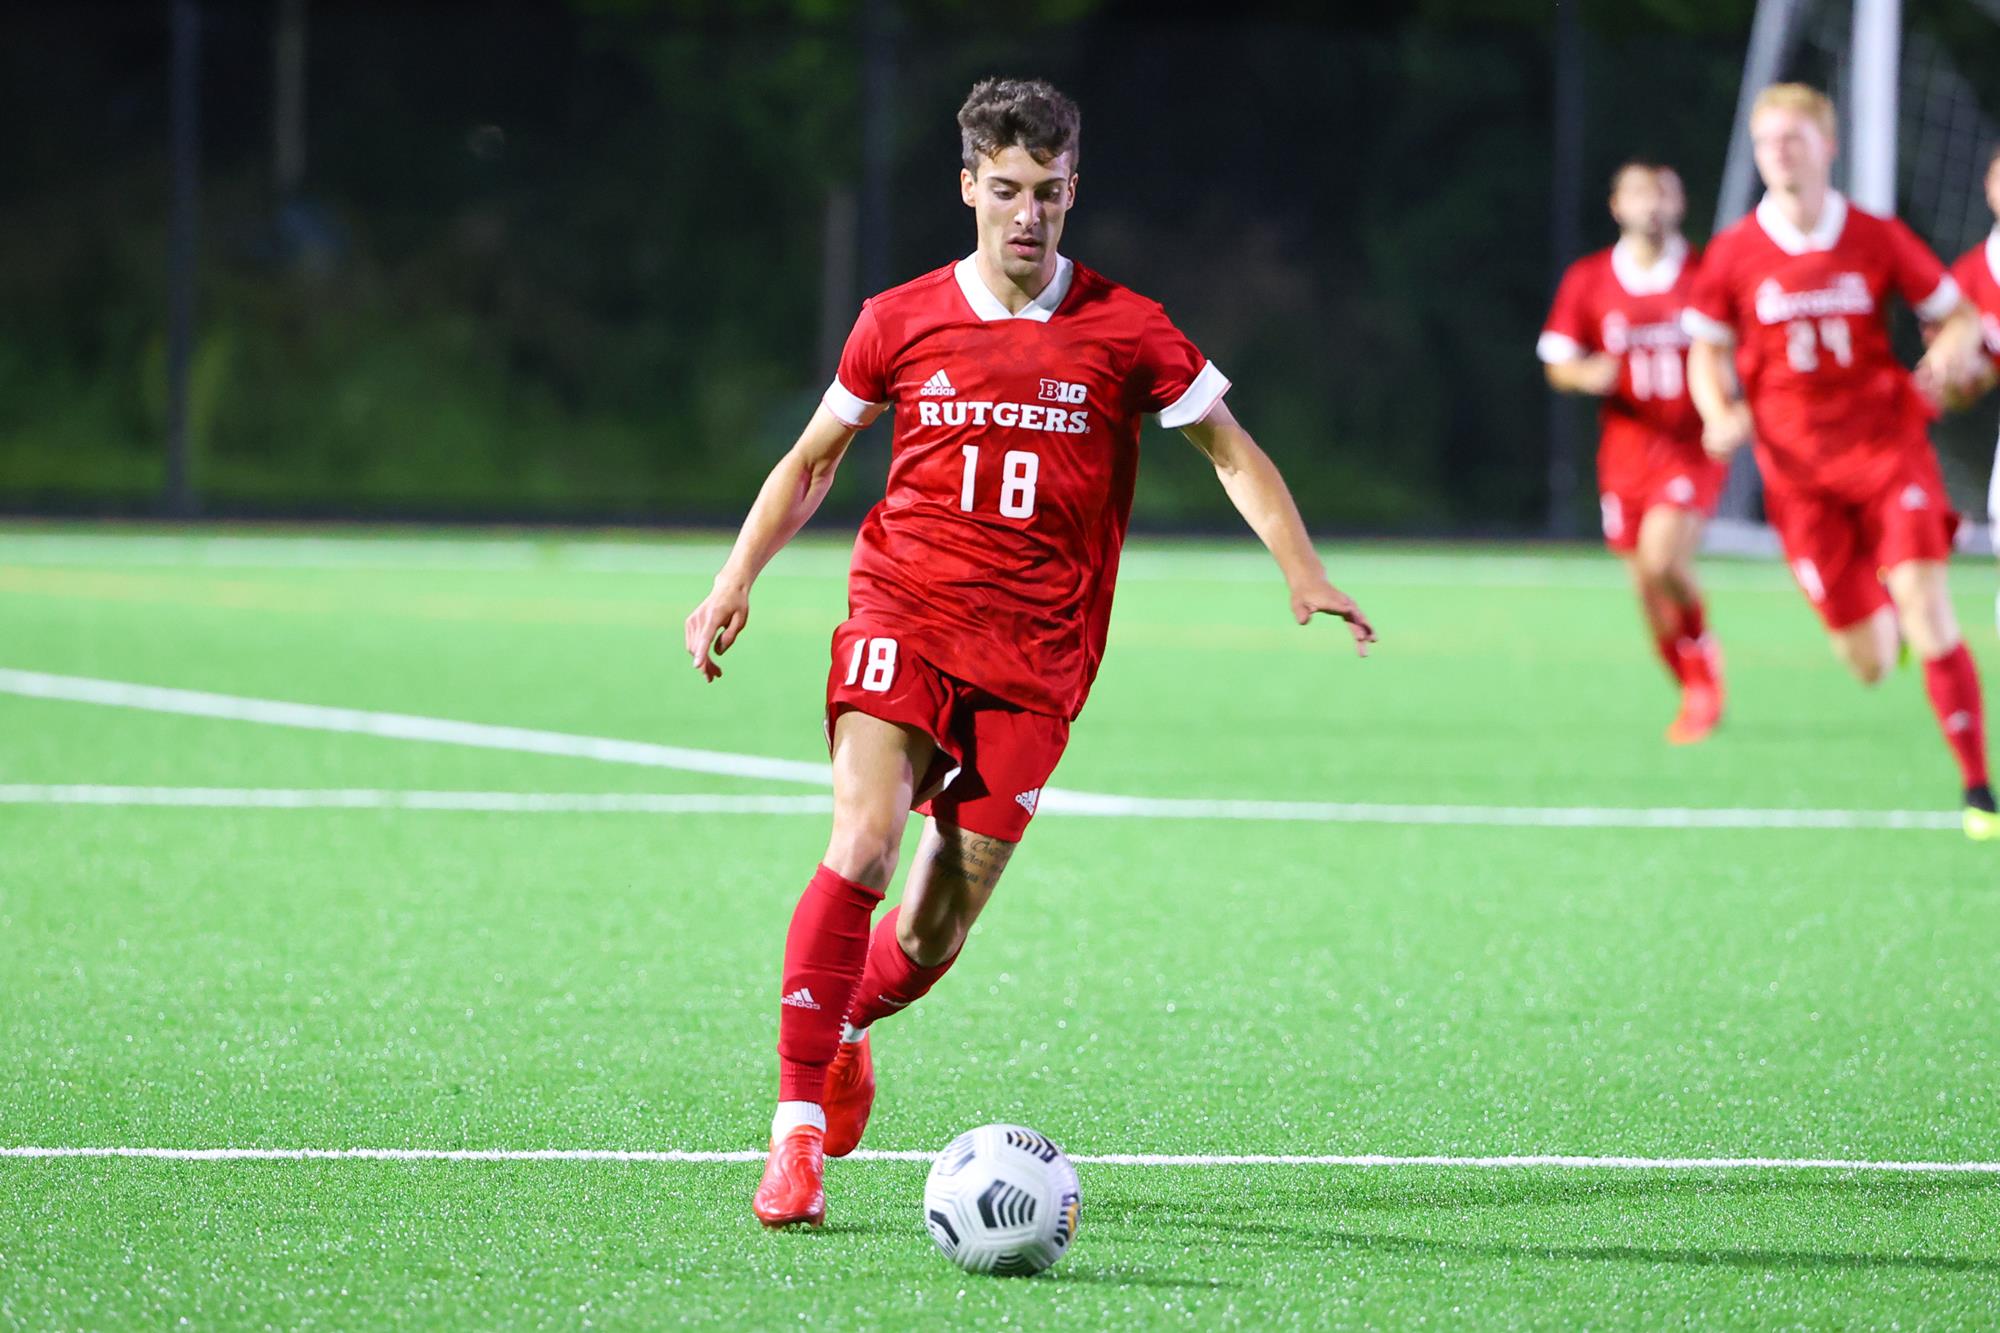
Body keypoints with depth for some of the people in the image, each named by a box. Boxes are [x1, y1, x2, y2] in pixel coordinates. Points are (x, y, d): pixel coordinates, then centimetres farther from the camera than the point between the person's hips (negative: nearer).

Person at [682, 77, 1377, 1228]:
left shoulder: (1124, 332, 0)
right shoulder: (901, 322, 4)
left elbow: (1233, 451, 10)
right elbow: (814, 457, 17)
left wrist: (1303, 572, -3)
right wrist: (738, 580, 6)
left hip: (1034, 654, 0)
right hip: (902, 615, 0)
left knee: (934, 931, 0)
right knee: (863, 843, -23)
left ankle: (848, 1027, 35)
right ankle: (798, 1131, -20)